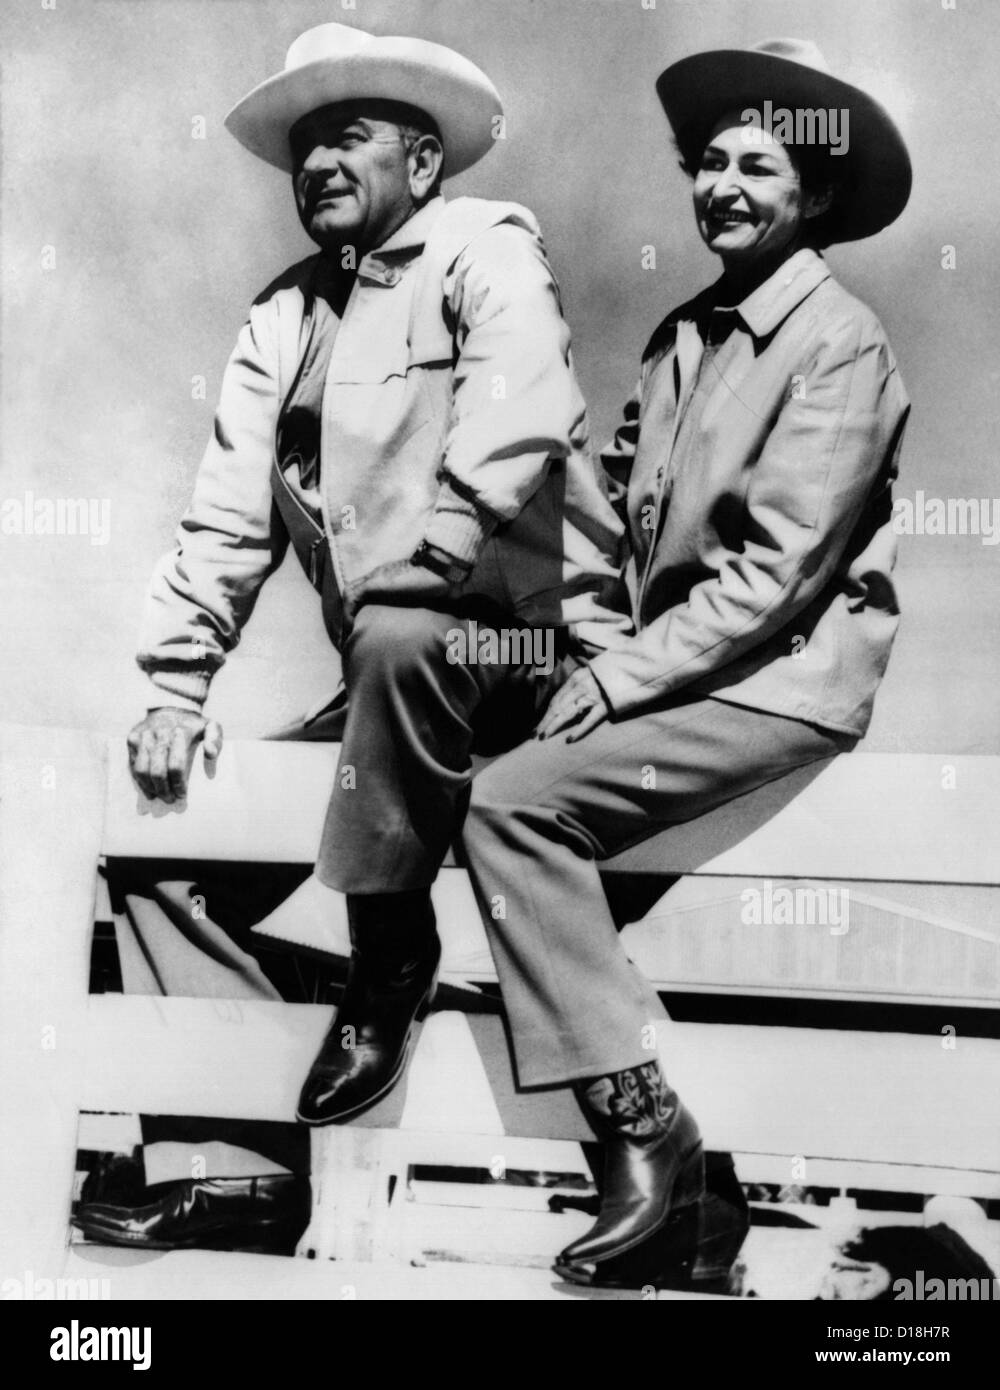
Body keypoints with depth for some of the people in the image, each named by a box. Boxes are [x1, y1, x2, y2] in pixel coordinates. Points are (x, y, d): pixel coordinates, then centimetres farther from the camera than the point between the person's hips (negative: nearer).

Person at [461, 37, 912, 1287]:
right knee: (471, 768, -9)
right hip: (676, 658, 8)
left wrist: (627, 674, -16)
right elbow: (619, 491, 13)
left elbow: (777, 570, -15)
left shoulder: (842, 346, -9)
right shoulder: (683, 333, 15)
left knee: (515, 801, -22)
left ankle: (645, 1126, -16)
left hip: (782, 679, -7)